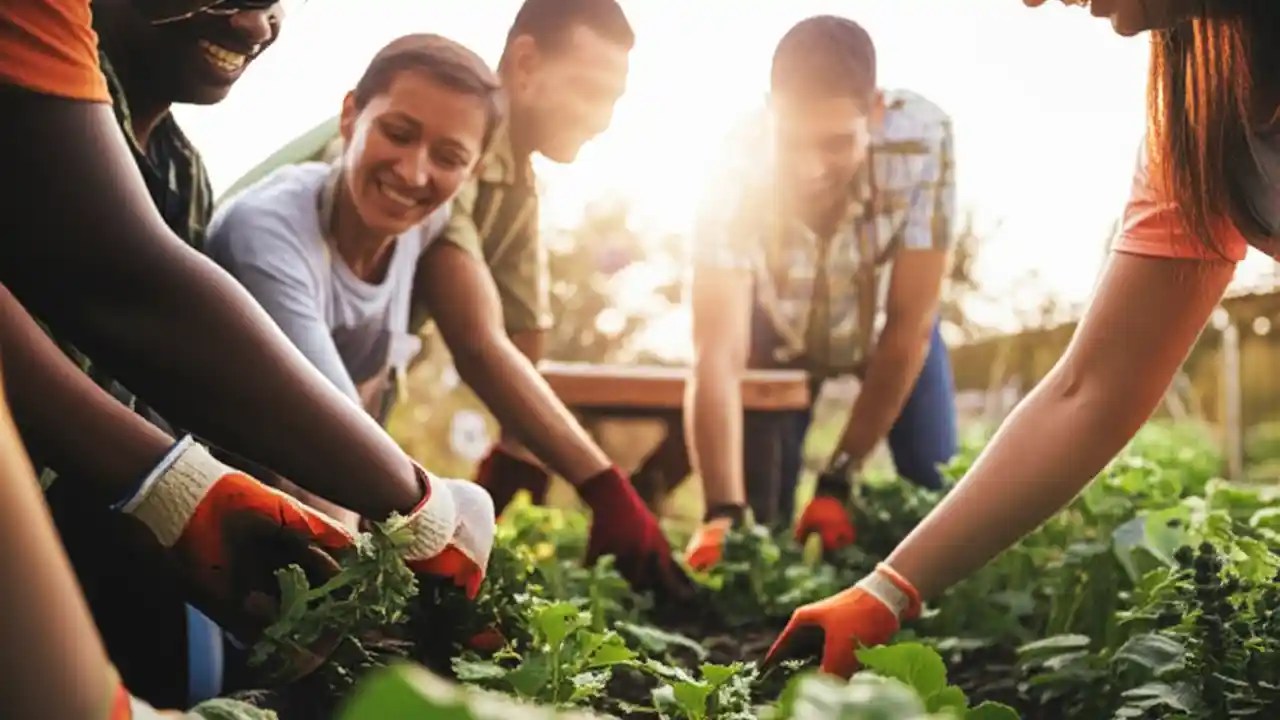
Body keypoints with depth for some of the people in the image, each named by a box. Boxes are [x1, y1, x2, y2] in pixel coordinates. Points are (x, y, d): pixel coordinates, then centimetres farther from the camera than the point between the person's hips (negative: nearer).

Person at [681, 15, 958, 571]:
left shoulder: (922, 138, -37)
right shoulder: (738, 178, -37)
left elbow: (909, 326, -30)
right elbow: (716, 357, -42)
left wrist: (838, 479, -30)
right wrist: (723, 511, -54)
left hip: (887, 322, 1)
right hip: (777, 333, 0)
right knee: (760, 515, -8)